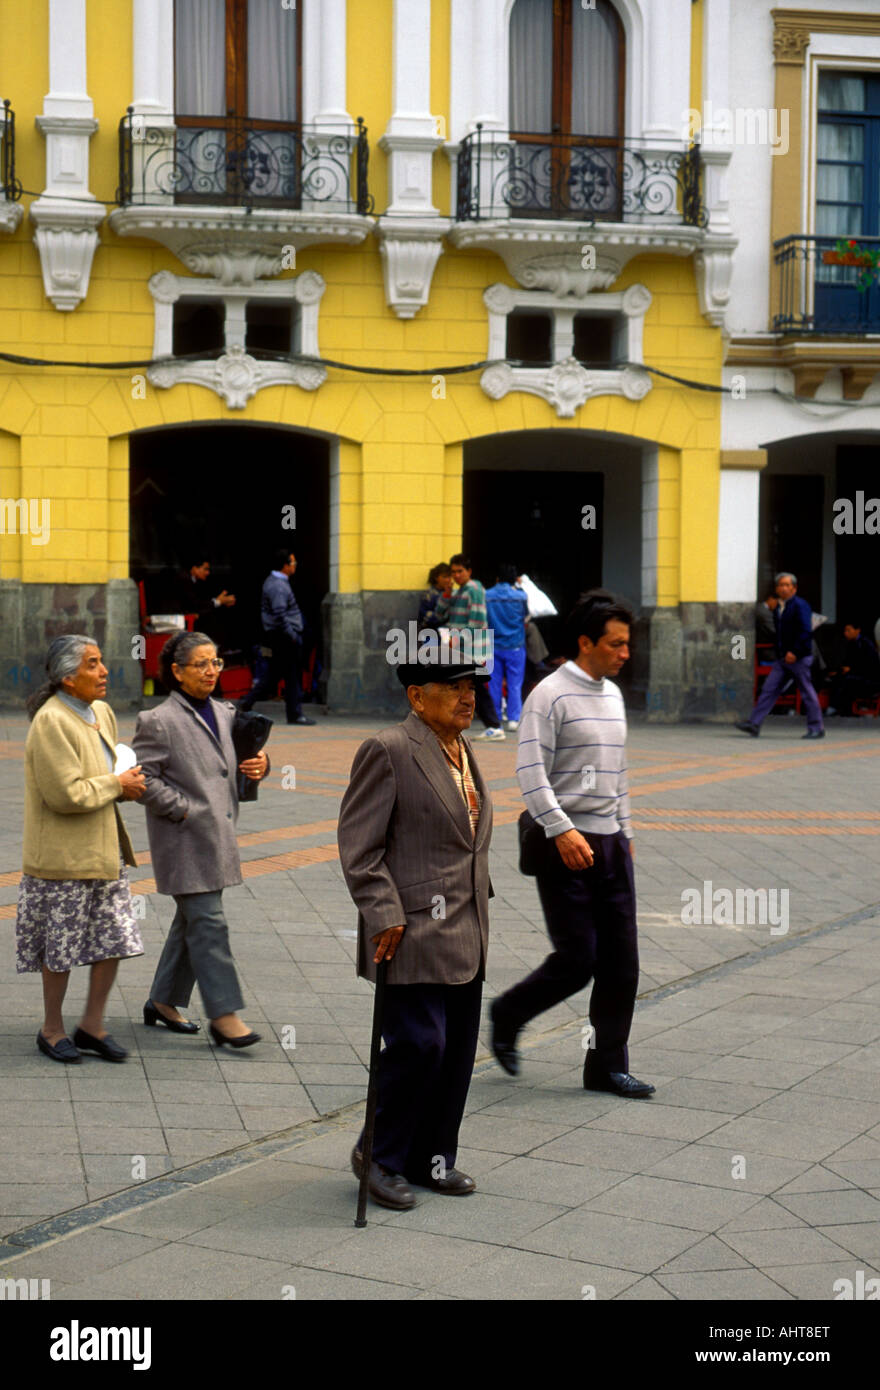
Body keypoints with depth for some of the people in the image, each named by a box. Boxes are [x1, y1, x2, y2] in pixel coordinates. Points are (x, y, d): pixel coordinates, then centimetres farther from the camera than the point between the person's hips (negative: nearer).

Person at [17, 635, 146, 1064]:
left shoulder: (102, 713, 9)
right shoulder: (51, 722, -19)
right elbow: (66, 794, -25)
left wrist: (128, 783, 4)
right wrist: (117, 785, -14)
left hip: (104, 849, 8)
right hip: (64, 854, -8)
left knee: (116, 938, 8)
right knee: (61, 948, 5)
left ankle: (92, 1024, 22)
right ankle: (52, 1030, 22)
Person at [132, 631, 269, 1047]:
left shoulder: (224, 714, 12)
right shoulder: (159, 721, -10)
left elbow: (234, 765, 23)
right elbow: (144, 779, -13)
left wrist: (259, 765, 1)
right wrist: (186, 810, -17)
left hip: (217, 836, 8)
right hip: (185, 841, -8)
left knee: (192, 920, 15)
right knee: (208, 923, -8)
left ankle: (163, 1002, 27)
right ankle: (224, 1015, -5)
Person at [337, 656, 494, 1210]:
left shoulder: (464, 751, 15)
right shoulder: (388, 752, -11)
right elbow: (358, 845, -13)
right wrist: (384, 915, -17)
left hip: (465, 933, 8)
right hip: (413, 931, -8)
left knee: (458, 1049, 10)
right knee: (419, 1044, -9)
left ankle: (433, 1158, 23)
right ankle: (381, 1155, 10)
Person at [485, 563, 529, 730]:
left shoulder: (487, 595, -4)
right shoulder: (520, 596, -7)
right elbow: (526, 619, 7)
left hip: (493, 646, 2)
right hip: (515, 646, -1)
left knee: (494, 683, 8)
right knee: (515, 684, 4)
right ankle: (514, 719, 2)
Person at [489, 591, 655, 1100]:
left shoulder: (613, 695, 15)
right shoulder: (551, 695, -10)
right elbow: (531, 772, -17)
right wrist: (561, 831, -25)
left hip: (610, 842, 8)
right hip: (566, 844, -7)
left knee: (621, 960, 5)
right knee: (576, 961, -6)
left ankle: (608, 1064, 14)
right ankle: (508, 1015, 19)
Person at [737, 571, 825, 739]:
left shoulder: (800, 605, -9)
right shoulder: (778, 608, 16)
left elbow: (806, 631, -17)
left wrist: (795, 652, -22)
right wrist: (779, 653, 16)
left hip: (799, 657, -8)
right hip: (782, 658, 8)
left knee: (807, 692, -2)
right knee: (769, 689, 0)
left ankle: (816, 728, 7)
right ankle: (754, 724, -4)